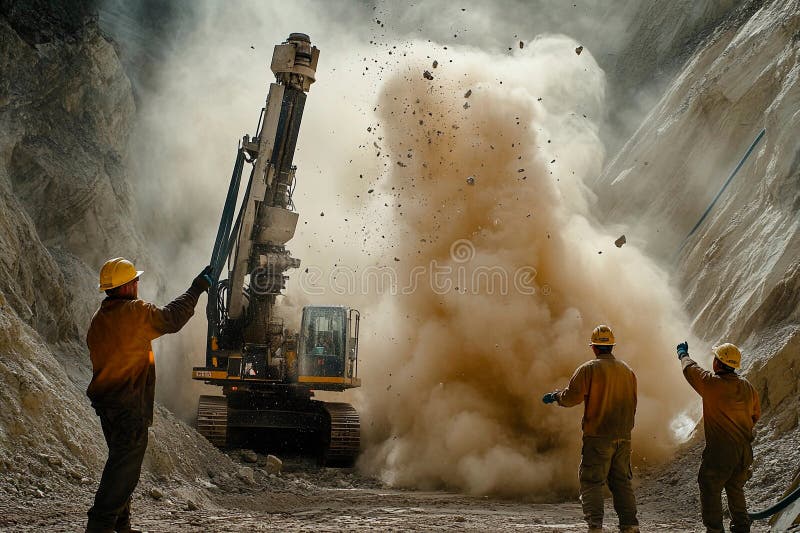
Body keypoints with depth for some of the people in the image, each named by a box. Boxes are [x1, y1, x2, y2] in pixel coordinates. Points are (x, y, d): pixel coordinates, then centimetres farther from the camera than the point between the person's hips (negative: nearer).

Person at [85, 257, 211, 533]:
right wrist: (198, 288, 6)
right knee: (124, 466, -5)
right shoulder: (136, 311, -14)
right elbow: (171, 318, -4)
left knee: (121, 462, 18)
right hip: (130, 406, -9)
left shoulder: (98, 318, 11)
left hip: (105, 404, 9)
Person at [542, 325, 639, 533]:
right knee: (622, 482, 14)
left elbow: (570, 397, -11)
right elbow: (631, 403, 16)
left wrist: (555, 396, 9)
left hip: (598, 437, -5)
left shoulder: (589, 369, -8)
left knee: (591, 482, -1)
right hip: (623, 437, 6)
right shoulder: (628, 371, 10)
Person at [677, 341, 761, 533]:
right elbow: (756, 413, 13)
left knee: (710, 489, 6)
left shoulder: (712, 383, -18)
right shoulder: (747, 387, 0)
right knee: (736, 489, 20)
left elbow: (690, 370, -1)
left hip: (720, 450, -6)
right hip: (744, 450, 6)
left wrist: (683, 354, 20)